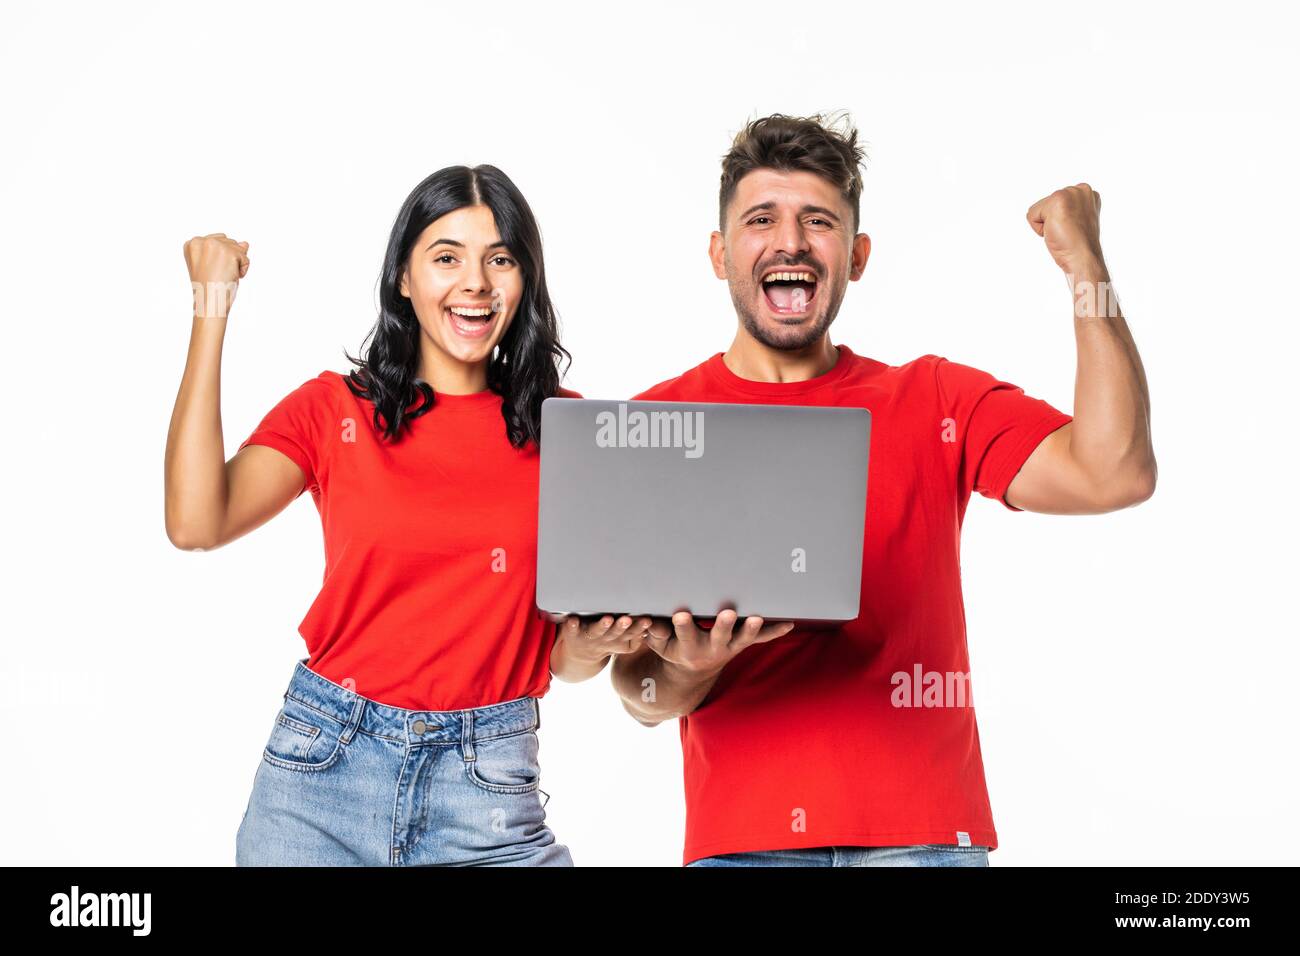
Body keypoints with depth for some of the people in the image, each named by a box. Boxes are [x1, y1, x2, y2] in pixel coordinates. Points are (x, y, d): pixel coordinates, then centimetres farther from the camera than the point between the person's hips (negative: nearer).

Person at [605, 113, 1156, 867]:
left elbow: (1112, 475, -11)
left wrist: (1085, 261, -9)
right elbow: (640, 694, 1)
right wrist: (685, 673, -21)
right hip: (740, 838, 0)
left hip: (924, 832, 1)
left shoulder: (934, 402, 5)